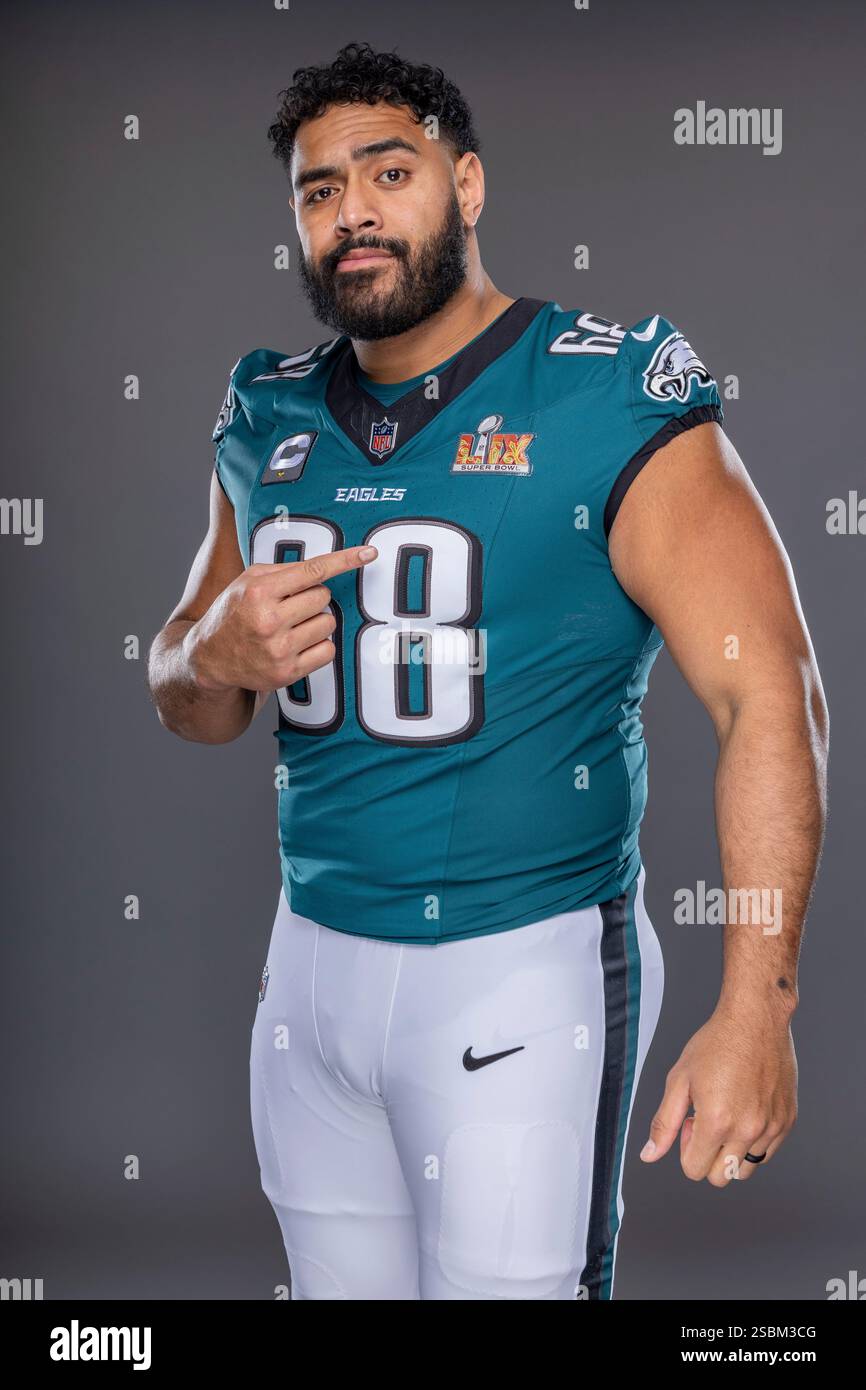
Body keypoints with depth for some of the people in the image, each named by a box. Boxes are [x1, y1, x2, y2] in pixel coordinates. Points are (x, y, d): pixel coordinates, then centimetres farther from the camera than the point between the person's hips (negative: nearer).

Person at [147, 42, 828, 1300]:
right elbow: (188, 710, 16)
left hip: (524, 972, -5)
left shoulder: (611, 407, -11)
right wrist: (217, 655, -9)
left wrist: (754, 1010, -25)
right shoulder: (269, 424, 7)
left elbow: (769, 696, -17)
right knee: (336, 1285, 17)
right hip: (312, 963, 6)